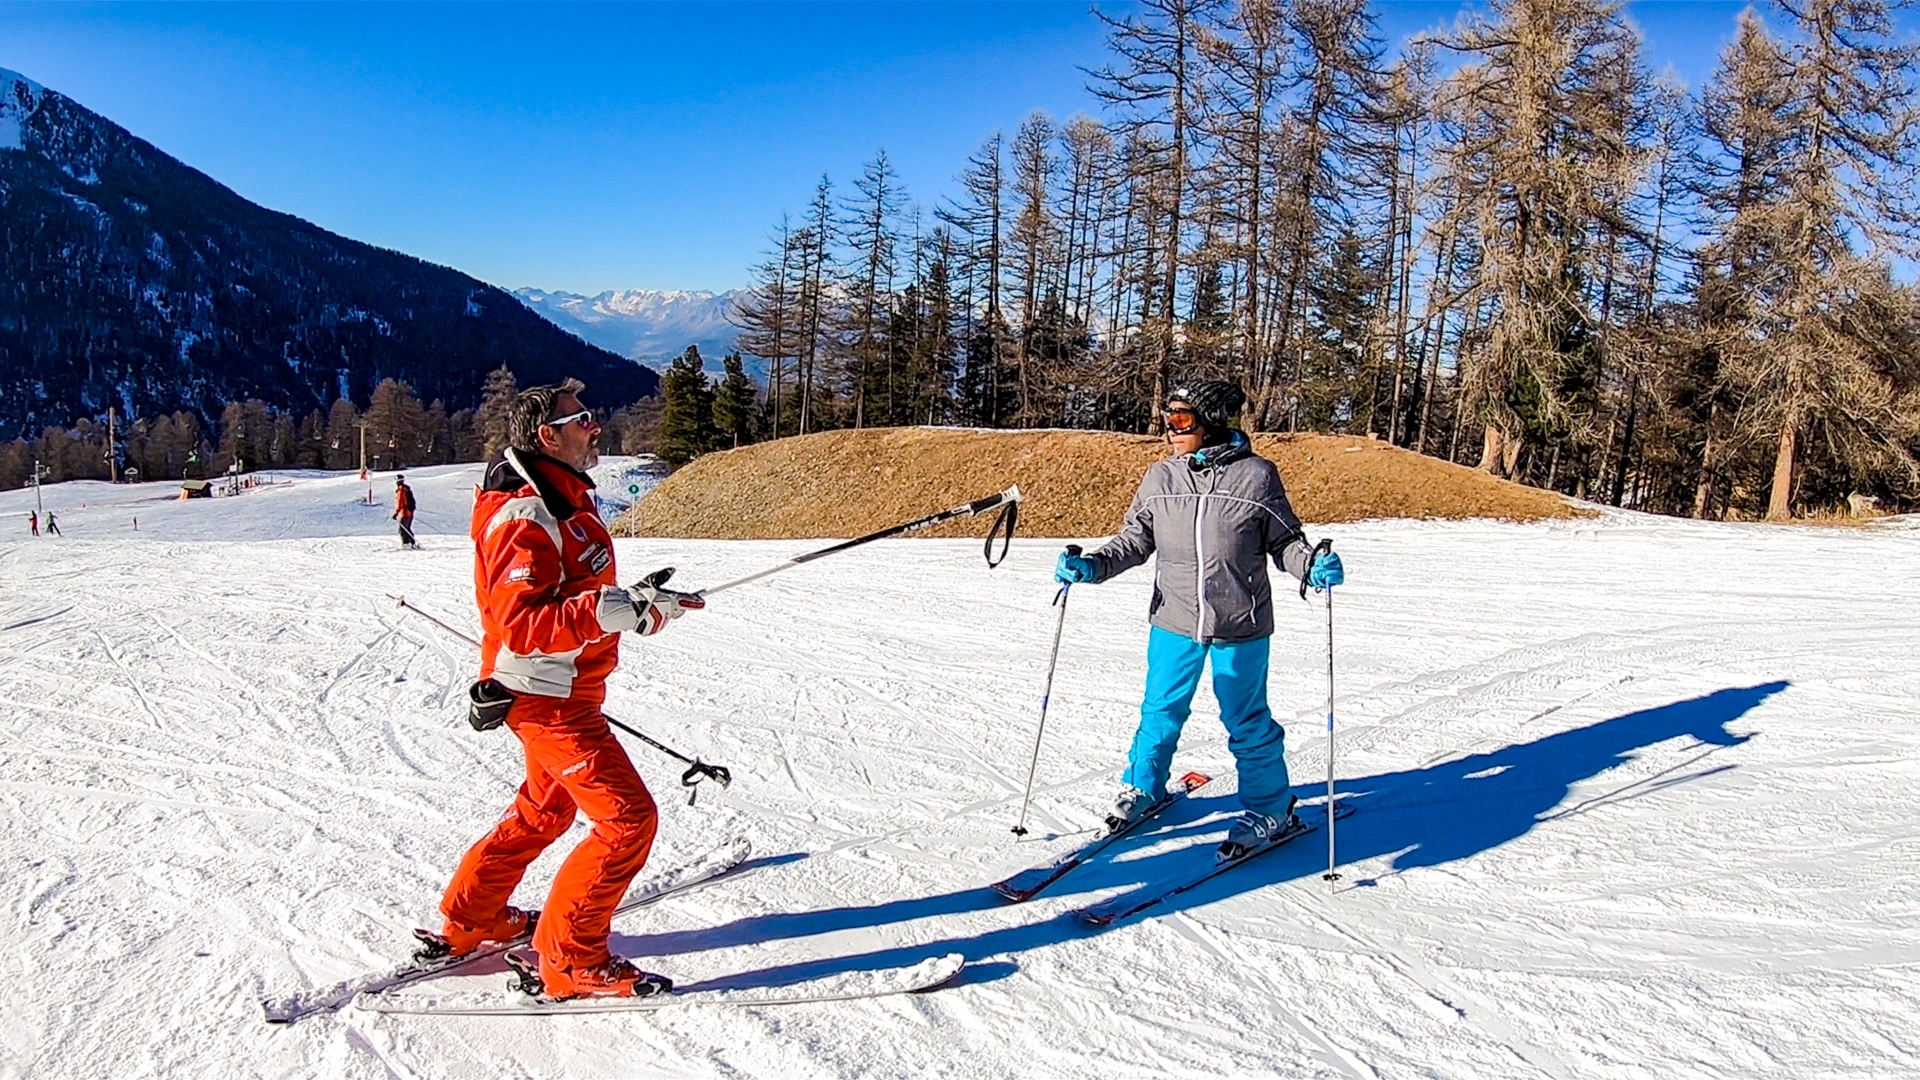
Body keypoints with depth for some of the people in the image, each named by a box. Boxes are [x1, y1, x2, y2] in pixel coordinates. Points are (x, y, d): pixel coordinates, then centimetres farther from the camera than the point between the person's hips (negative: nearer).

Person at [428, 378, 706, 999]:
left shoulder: (563, 499, 9)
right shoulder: (523, 519, -23)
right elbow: (523, 626, -33)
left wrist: (635, 600, 17)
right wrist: (618, 610, -41)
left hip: (567, 688, 11)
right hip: (548, 700, -11)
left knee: (546, 809, 26)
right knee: (629, 818, -10)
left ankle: (469, 920, 40)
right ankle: (570, 961, 2)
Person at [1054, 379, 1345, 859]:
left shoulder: (1256, 475, -9)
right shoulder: (1160, 478, 0)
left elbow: (1284, 540, -1)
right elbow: (1135, 540, 6)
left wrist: (1313, 566, -19)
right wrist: (1092, 565, -8)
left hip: (1239, 627, -3)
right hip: (1174, 622, 3)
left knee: (1247, 721, 9)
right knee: (1161, 711, 16)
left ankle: (1269, 807, 28)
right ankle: (1142, 787, 39)